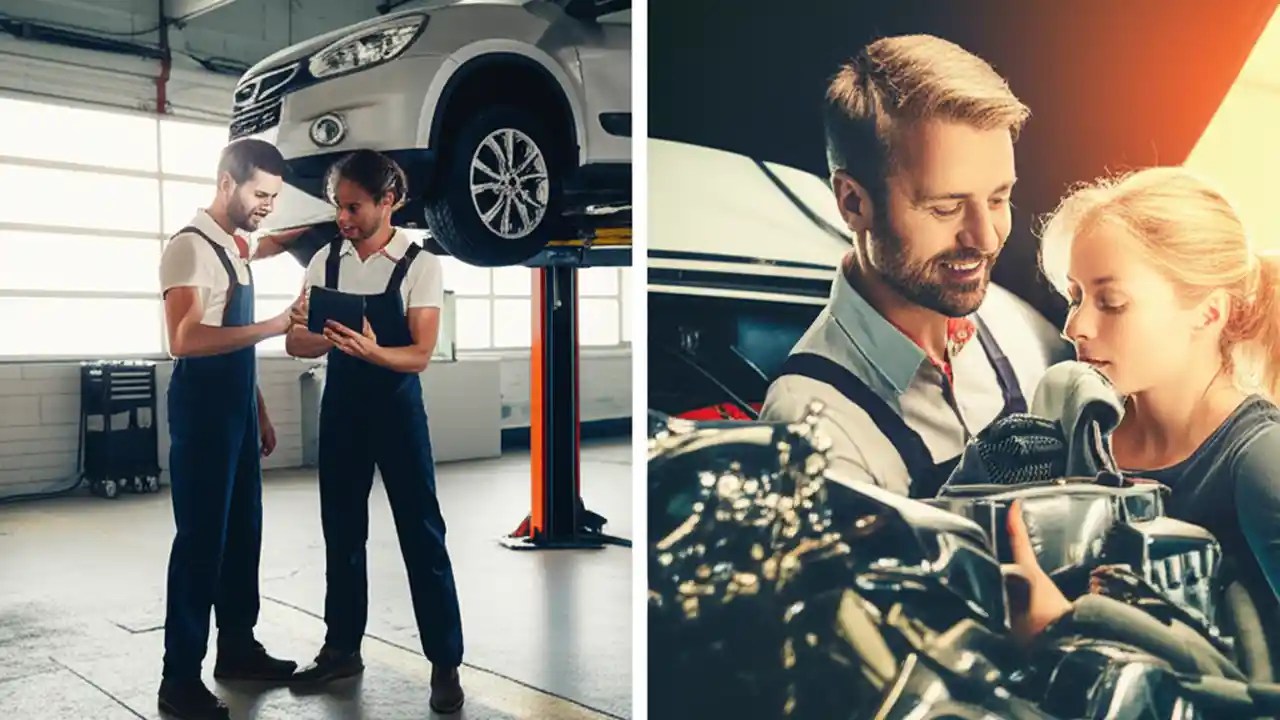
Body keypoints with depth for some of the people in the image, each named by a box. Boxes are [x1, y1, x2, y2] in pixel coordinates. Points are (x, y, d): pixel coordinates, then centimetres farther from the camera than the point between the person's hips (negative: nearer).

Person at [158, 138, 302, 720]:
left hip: (236, 408, 9)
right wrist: (274, 327, -27)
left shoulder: (236, 248, 14)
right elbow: (185, 340, -25)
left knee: (243, 530, 14)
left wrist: (260, 412, 19)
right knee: (201, 537, -4)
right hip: (201, 409, -9)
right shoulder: (191, 247, -13)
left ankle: (237, 648, 27)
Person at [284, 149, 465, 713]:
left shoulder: (419, 263, -10)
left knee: (422, 535, 1)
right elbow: (295, 342, 0)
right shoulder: (325, 260, 2)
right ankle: (342, 649, 30)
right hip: (340, 406, 5)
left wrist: (371, 350, -35)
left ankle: (445, 663, 11)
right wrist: (328, 337, -23)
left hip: (397, 409, -4)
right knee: (342, 531, 14)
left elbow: (420, 354, -15)